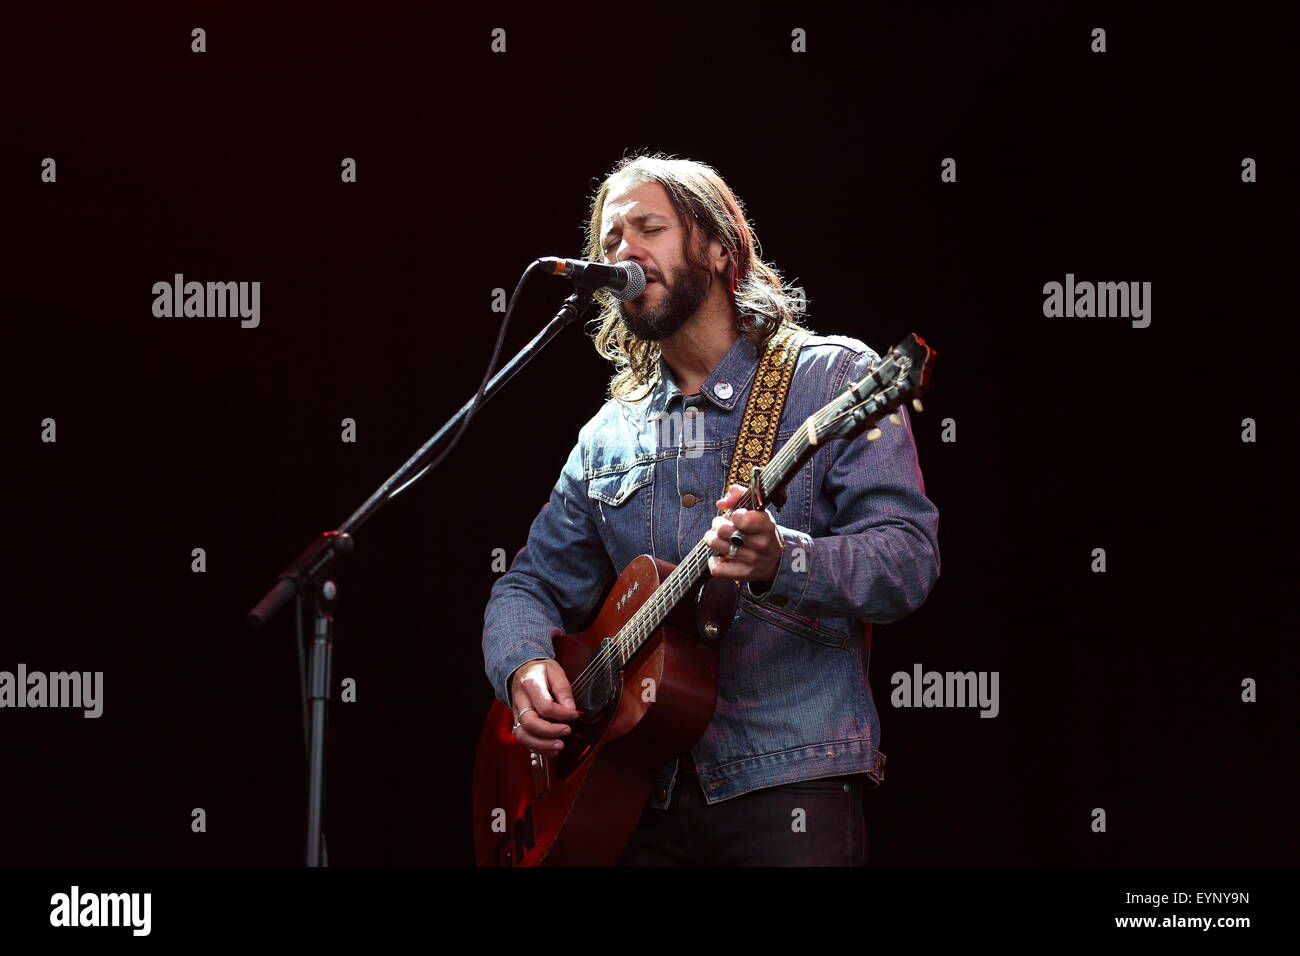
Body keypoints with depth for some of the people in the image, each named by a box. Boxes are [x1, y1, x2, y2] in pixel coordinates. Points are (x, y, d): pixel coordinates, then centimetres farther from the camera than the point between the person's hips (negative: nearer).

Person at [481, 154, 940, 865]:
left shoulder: (832, 378, 1)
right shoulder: (608, 437, 16)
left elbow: (907, 563, -10)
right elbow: (533, 585, 18)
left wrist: (782, 561, -29)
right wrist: (523, 668, -5)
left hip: (787, 781, -4)